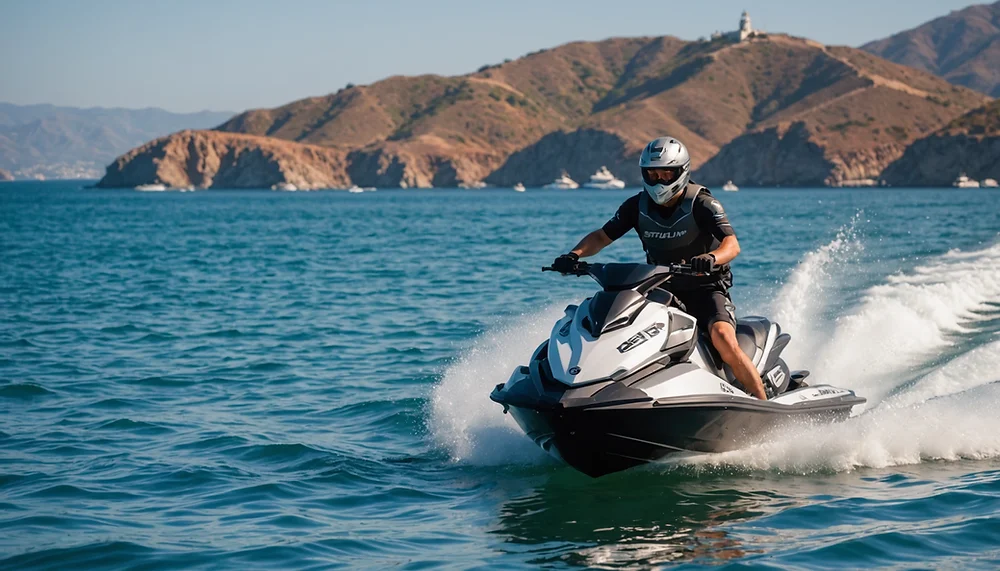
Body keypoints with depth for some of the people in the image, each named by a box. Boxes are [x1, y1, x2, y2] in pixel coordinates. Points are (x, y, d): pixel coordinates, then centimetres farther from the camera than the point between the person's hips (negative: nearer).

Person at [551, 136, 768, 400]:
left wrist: (711, 258, -49)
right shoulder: (637, 206, 0)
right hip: (662, 290, 5)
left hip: (707, 289, -5)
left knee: (723, 338, -31)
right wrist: (575, 255, -18)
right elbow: (602, 236, 3)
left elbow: (732, 244, -26)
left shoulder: (701, 204, -14)